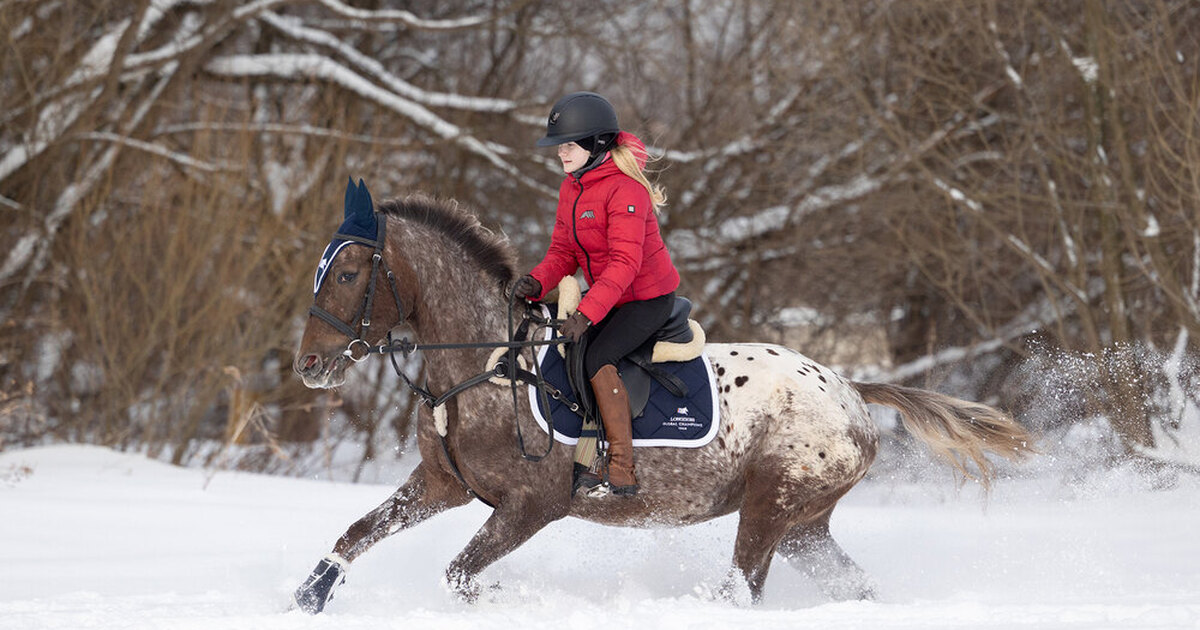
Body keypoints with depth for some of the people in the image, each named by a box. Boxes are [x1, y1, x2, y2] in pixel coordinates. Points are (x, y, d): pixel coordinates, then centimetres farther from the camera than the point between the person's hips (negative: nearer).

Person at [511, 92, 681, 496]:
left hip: (648, 297, -8)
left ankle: (622, 468, -24)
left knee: (597, 358, -24)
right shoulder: (571, 187, 5)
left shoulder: (625, 189, -23)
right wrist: (537, 282, -15)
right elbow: (563, 251, 7)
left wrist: (587, 313, -39)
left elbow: (624, 263, -30)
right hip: (605, 294, 8)